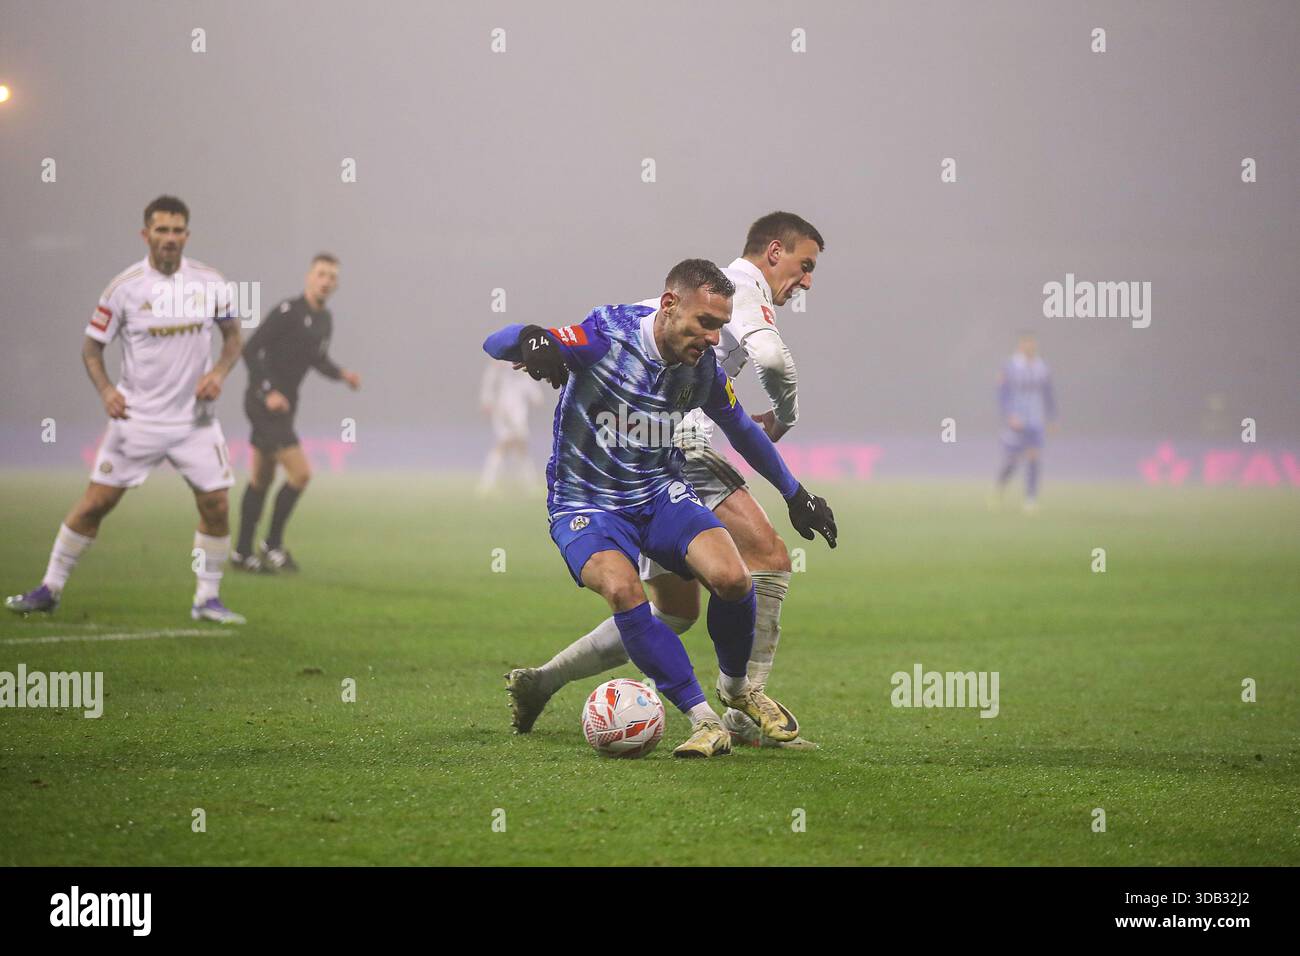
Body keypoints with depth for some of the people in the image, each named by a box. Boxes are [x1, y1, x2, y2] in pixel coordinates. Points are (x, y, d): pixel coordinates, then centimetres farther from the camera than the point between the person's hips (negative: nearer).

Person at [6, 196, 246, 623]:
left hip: (195, 417, 2)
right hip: (137, 416, -2)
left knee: (216, 506, -2)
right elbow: (91, 346, 0)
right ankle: (50, 589, 10)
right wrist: (106, 391, -16)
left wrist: (219, 372, -9)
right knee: (96, 502, -2)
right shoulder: (125, 287, -8)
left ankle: (207, 599, 13)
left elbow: (232, 336, 10)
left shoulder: (209, 282, -2)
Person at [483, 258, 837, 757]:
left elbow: (742, 431, 17)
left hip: (660, 494, 4)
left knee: (732, 578, -22)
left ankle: (736, 687, 10)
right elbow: (495, 344, -26)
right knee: (622, 588, -33)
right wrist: (533, 340, -50)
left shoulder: (703, 367, -4)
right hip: (586, 505, -4)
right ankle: (704, 721, -22)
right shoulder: (607, 337, -20)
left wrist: (796, 495, 24)